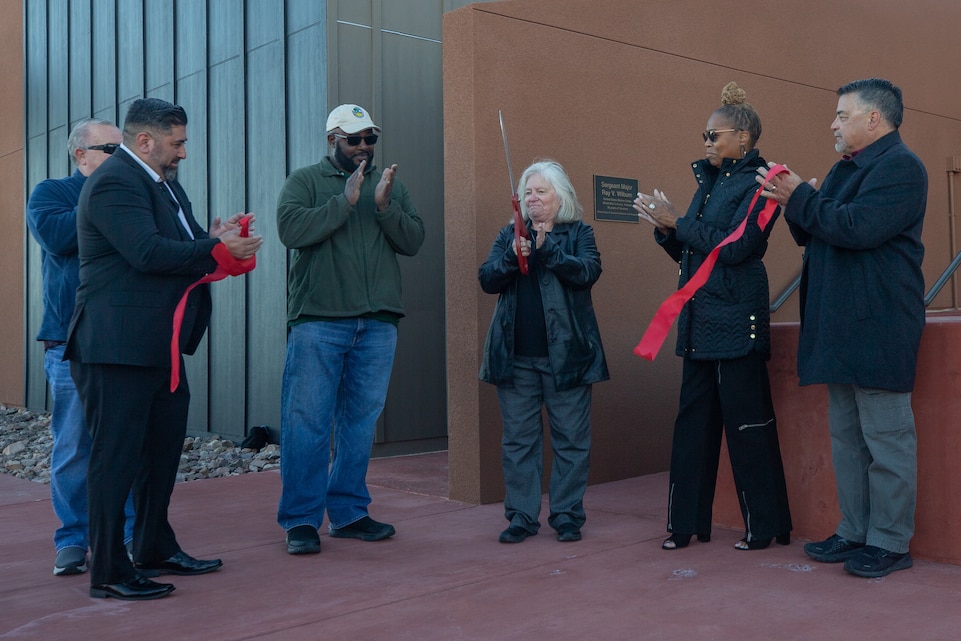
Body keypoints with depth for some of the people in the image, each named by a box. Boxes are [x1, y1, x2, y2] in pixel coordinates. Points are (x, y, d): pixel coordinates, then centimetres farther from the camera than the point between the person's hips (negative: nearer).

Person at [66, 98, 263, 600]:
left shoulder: (162, 182, 18)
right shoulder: (114, 183, -15)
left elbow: (174, 244, 17)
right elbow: (148, 252, -25)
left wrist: (210, 238, -3)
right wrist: (218, 250, -17)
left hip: (160, 346, 11)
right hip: (119, 346, -10)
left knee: (163, 448, 18)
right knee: (116, 455, -2)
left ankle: (156, 550, 32)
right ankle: (108, 572, 9)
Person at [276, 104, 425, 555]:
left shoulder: (390, 184, 16)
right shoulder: (305, 181, 5)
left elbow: (414, 241, 6)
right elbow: (291, 229, -12)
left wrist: (384, 206, -10)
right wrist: (345, 200, -14)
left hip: (377, 323, 4)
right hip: (318, 319, -4)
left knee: (361, 421, 9)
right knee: (307, 420, -4)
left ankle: (349, 513, 20)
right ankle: (301, 519, 6)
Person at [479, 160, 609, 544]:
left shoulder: (578, 233, 6)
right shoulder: (509, 235, 14)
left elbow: (588, 272, -11)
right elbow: (487, 280, 2)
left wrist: (547, 249, -23)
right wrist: (512, 257, -17)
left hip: (565, 354, -2)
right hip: (515, 356, 3)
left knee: (571, 438, 2)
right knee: (518, 439, 5)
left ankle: (567, 514, 14)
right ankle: (521, 516, 15)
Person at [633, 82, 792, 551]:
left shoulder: (758, 184, -6)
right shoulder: (709, 182, 18)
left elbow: (734, 246, -18)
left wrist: (676, 223, -12)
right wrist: (664, 229, 0)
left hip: (736, 319, -8)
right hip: (700, 319, 8)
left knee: (746, 421, -1)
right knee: (693, 419, 9)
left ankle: (765, 526, 12)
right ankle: (687, 522, 17)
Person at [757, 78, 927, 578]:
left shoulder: (899, 166, -10)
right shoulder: (845, 170, 22)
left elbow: (856, 227, -23)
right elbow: (813, 234, 24)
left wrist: (799, 198, -12)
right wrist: (793, 204, 6)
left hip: (877, 330, -10)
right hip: (841, 328, 10)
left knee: (886, 438, -3)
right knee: (846, 436, 14)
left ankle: (890, 542, 6)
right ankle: (855, 532, 23)